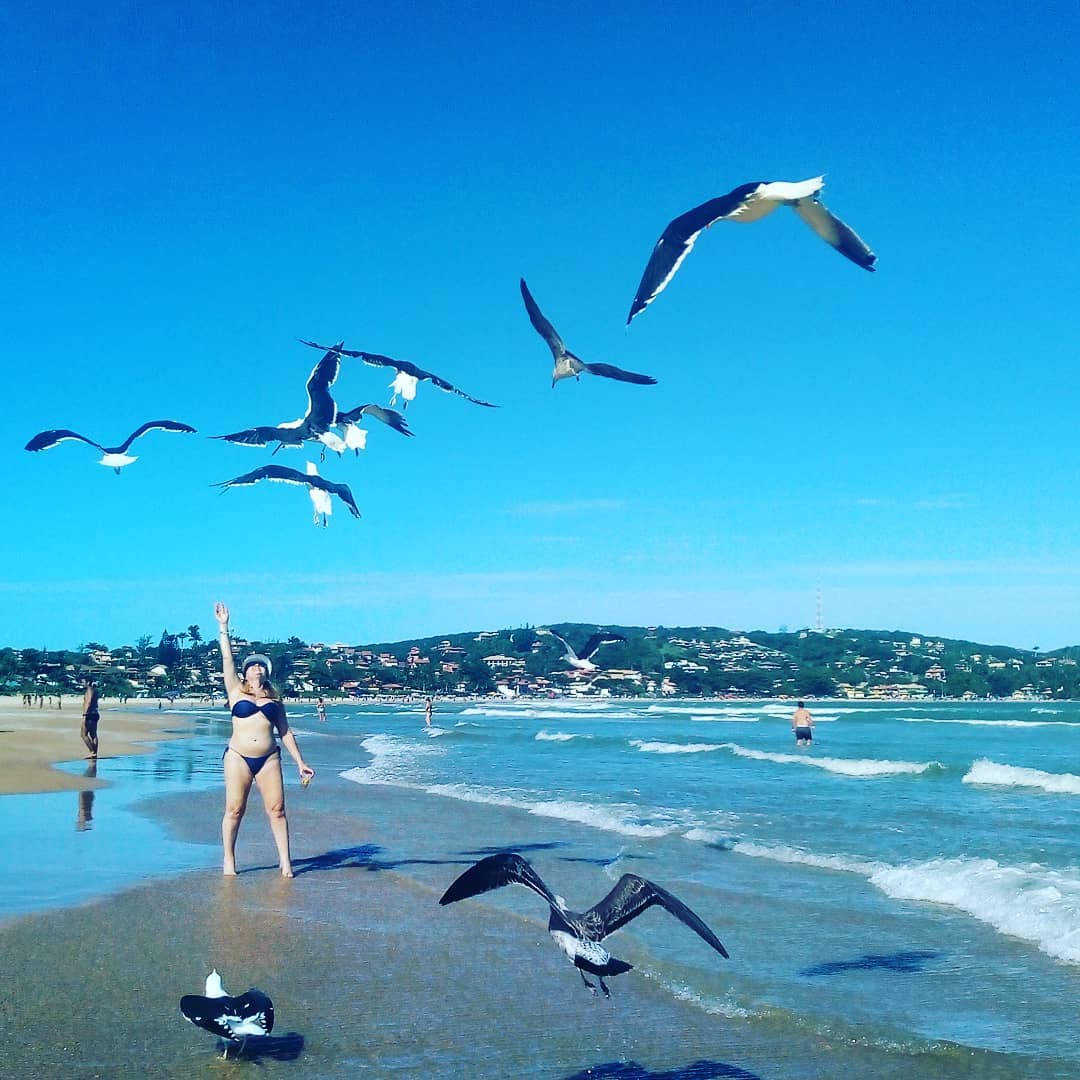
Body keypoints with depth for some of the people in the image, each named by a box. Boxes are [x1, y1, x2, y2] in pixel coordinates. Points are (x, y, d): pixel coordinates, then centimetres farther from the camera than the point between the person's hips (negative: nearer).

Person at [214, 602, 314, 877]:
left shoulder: (274, 699, 14)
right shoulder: (236, 692, 8)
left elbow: (286, 732, 15)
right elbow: (227, 659, 2)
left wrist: (300, 763, 11)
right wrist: (223, 627, -2)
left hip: (269, 759, 2)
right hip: (238, 757, -2)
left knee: (277, 809, -2)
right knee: (234, 810, 0)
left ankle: (285, 860, 3)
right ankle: (228, 860, 10)